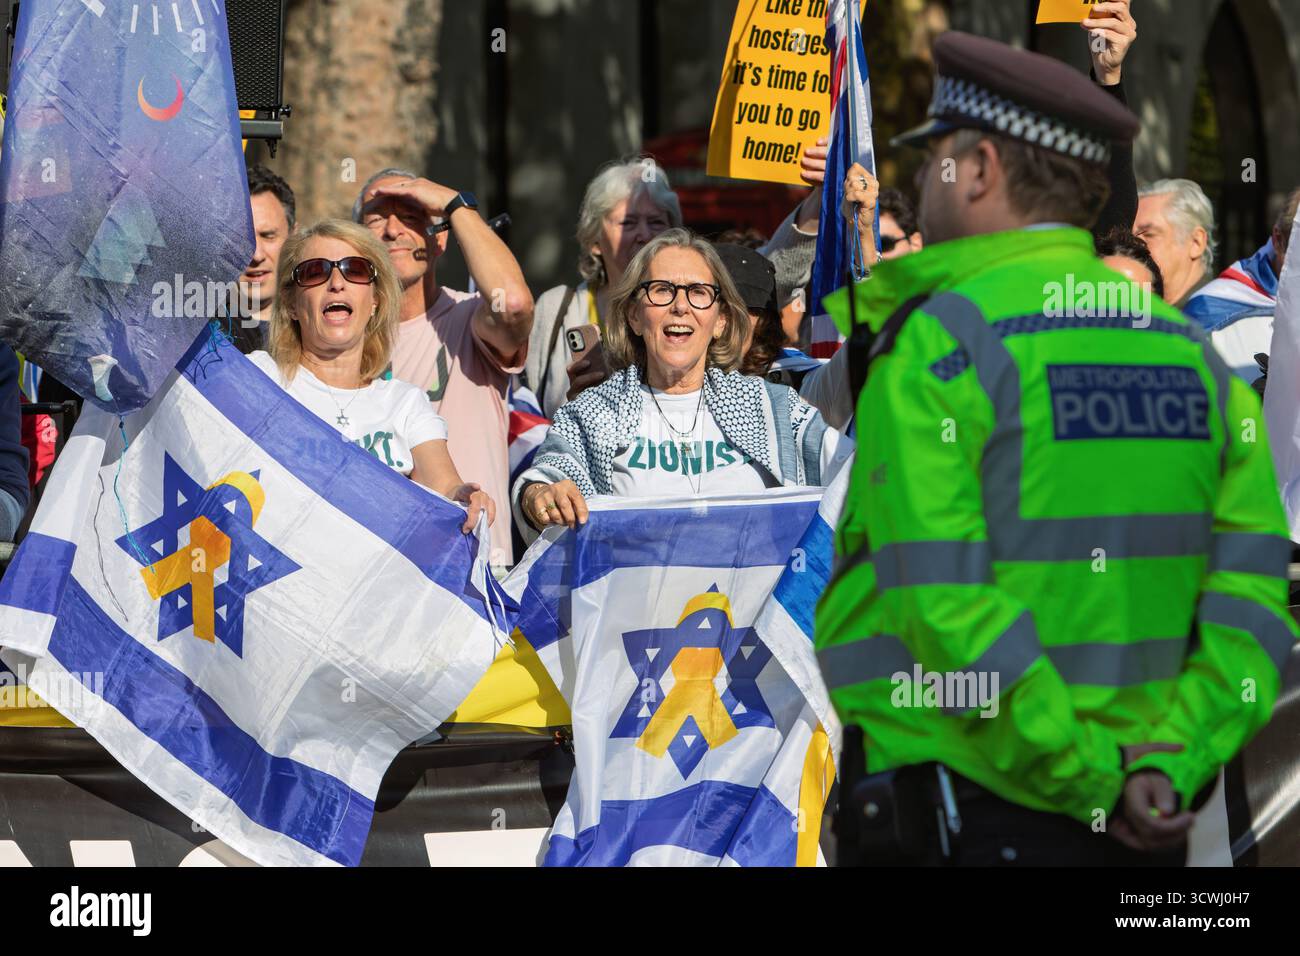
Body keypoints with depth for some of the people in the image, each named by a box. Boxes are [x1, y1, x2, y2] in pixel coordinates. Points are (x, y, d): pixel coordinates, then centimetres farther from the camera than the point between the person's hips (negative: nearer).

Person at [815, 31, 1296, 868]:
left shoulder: (935, 344, -10)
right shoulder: (1186, 349, 10)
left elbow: (947, 601, -18)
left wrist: (1090, 779, -13)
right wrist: (1169, 760, -5)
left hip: (962, 820, -7)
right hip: (1138, 834, 7)